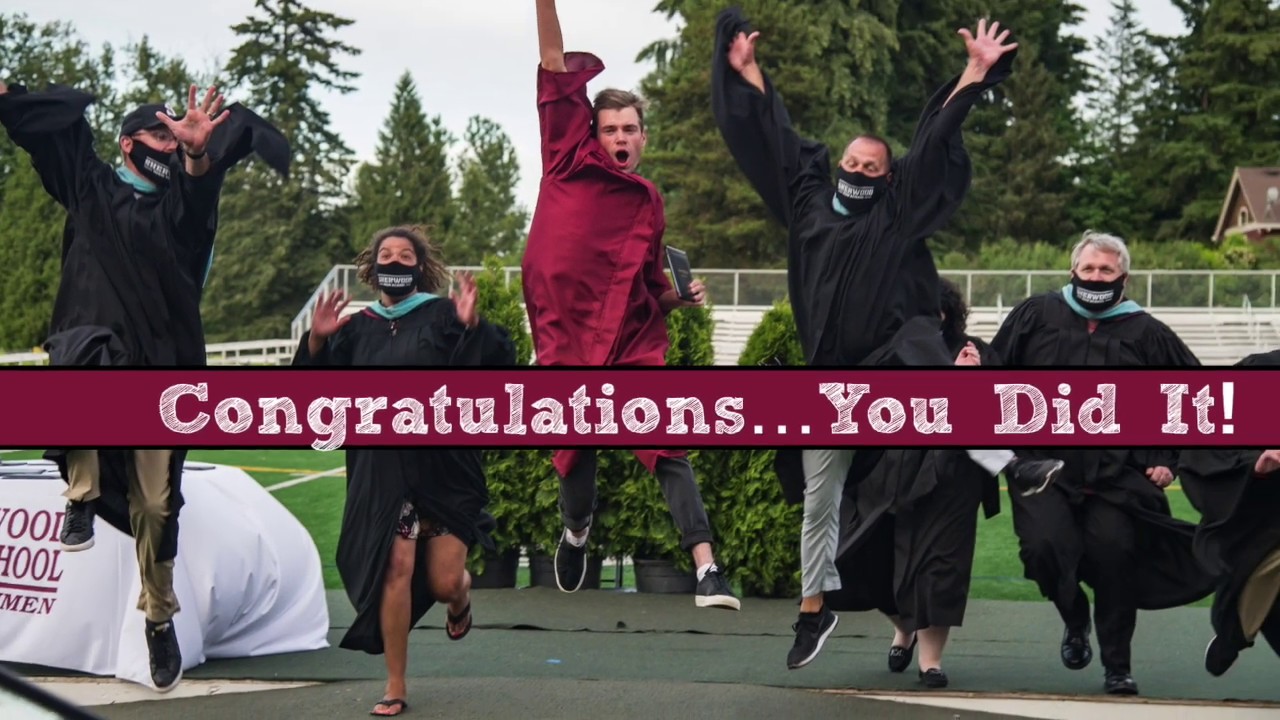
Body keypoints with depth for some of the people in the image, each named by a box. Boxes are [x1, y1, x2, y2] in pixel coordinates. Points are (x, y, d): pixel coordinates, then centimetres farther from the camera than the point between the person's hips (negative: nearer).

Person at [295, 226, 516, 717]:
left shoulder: (443, 316, 1)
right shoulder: (357, 329, 10)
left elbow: (499, 366, -10)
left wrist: (473, 329, -26)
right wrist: (317, 342, -6)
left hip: (443, 467, -2)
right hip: (383, 472, 2)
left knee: (444, 582, -2)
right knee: (396, 567, -13)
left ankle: (461, 600, 38)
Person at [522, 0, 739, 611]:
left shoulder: (648, 203, 12)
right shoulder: (568, 164, 4)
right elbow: (556, 65, -3)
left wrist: (681, 297, 1)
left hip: (633, 342, 1)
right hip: (566, 337, -1)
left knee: (668, 447, -12)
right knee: (577, 449, 6)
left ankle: (707, 569, -20)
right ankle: (576, 533, 39)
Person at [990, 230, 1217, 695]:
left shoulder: (1145, 333, 7)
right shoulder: (1036, 316, 8)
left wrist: (1168, 458, 7)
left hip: (1118, 474, 0)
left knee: (1116, 552, -13)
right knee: (1044, 545, -19)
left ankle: (1117, 667, 5)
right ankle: (1074, 618, 14)